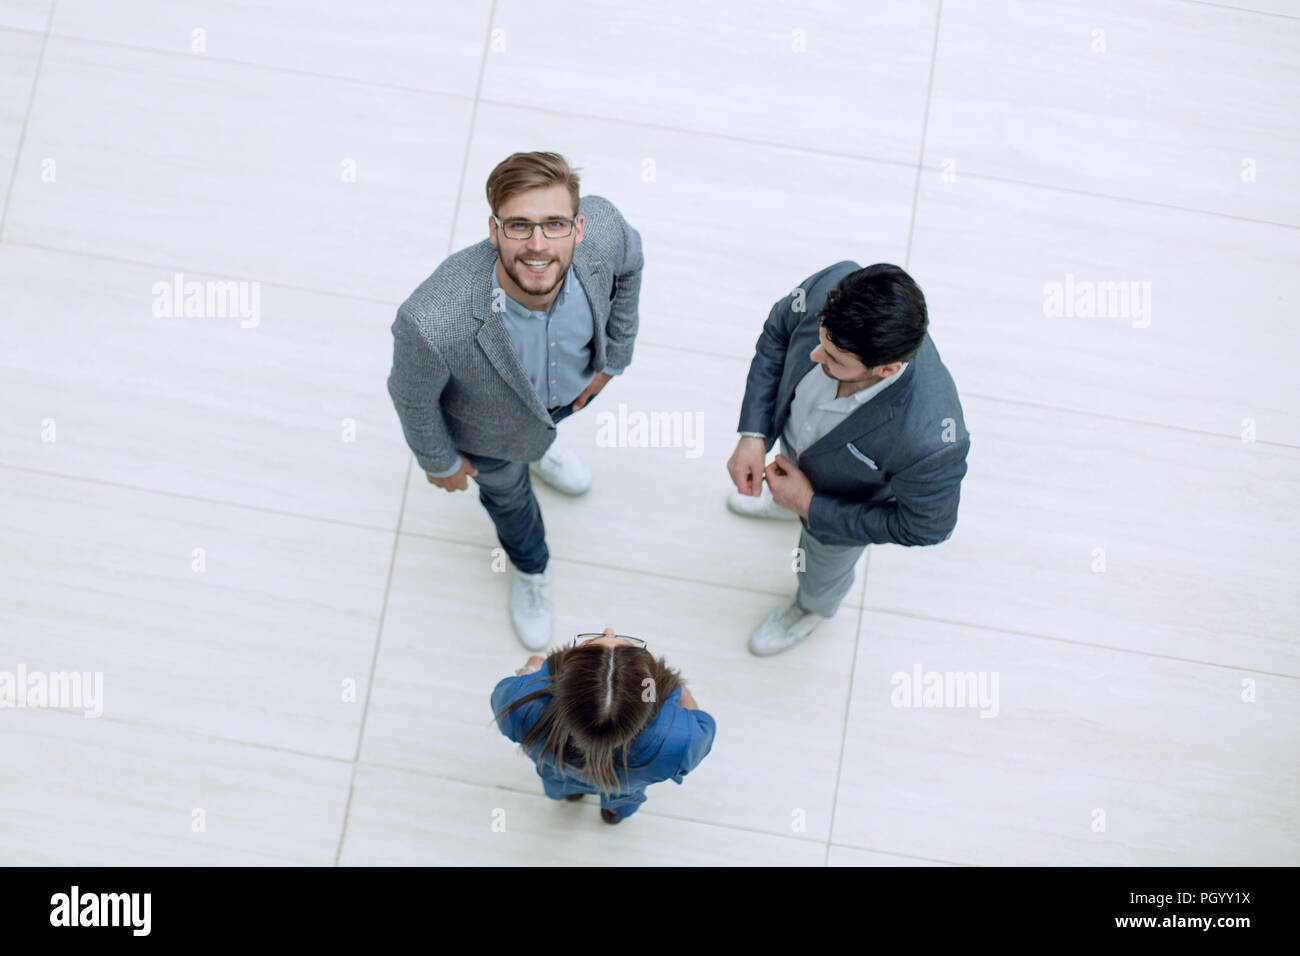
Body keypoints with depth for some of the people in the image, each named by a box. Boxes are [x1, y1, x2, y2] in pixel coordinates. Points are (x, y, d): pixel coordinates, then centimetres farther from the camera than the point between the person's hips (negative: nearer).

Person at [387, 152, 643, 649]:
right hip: (490, 422, -2)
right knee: (506, 489, 30)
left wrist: (614, 353, -2)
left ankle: (539, 442, 78)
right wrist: (439, 461, -6)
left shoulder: (602, 227, -39)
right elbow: (412, 398, -24)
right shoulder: (432, 323, -49)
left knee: (549, 422, 38)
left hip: (578, 383, 3)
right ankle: (530, 569, 66)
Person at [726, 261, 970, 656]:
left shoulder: (930, 442, -49)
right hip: (791, 435, 3)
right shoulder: (831, 287, -40)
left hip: (844, 511, -3)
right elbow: (779, 331, -15)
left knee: (822, 570, 32)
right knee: (788, 496, 40)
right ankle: (783, 501, 78)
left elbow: (927, 527, -27)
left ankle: (813, 608, 69)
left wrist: (811, 507, -24)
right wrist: (753, 435, -23)